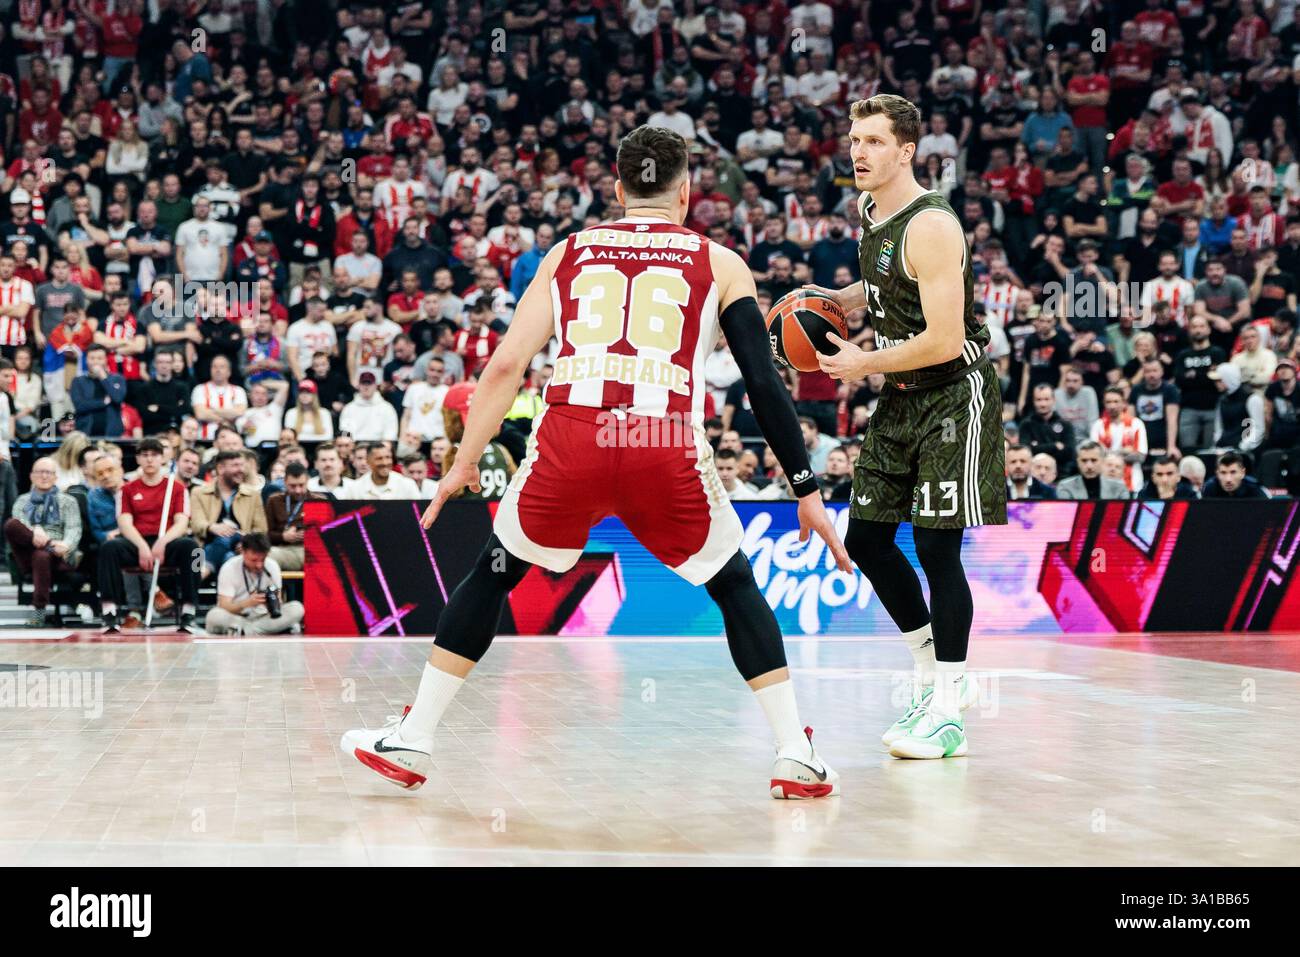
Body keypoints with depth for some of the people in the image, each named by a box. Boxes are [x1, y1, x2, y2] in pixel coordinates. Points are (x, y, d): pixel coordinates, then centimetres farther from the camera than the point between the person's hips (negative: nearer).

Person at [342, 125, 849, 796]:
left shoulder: (567, 252, 22)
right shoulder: (719, 263, 17)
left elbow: (506, 363, 14)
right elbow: (764, 386, 9)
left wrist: (465, 462, 21)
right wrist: (807, 490, 13)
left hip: (571, 439, 1)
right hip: (666, 449, -1)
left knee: (491, 575, 23)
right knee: (735, 587, 21)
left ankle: (410, 742, 25)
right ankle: (797, 757, 13)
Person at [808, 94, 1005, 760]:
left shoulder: (930, 226, -22)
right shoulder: (868, 213, 6)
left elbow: (943, 341, -27)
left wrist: (861, 364, -15)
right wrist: (835, 300, 9)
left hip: (954, 397, -9)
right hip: (902, 398, 9)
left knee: (936, 546, -9)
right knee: (866, 538, 9)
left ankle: (946, 715, -1)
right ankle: (937, 675, 24)